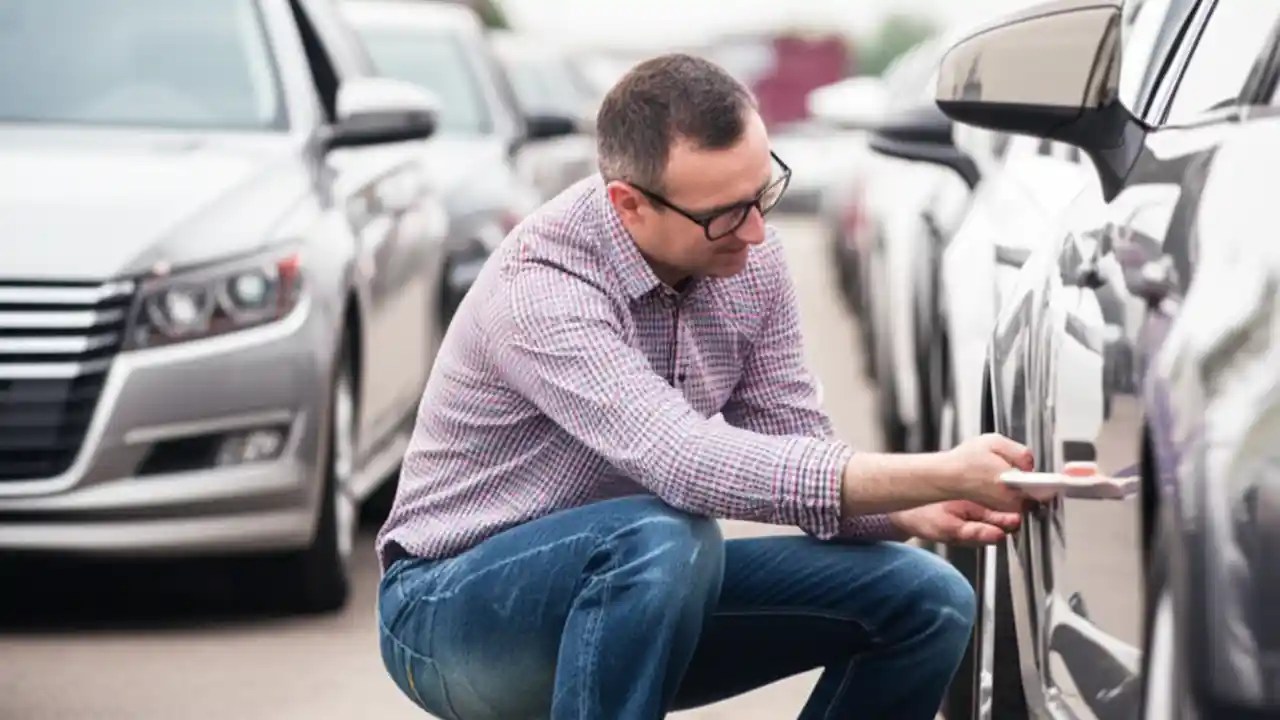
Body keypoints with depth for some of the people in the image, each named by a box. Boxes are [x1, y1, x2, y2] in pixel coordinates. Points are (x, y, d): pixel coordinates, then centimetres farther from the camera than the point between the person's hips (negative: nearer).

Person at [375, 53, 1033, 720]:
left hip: (630, 581, 7)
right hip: (455, 611, -7)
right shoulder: (540, 286, -30)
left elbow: (796, 448, -1)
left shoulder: (748, 258, -7)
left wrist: (914, 511, -23)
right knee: (662, 539, -38)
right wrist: (941, 475, -45)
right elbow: (685, 462, -42)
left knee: (926, 602, -5)